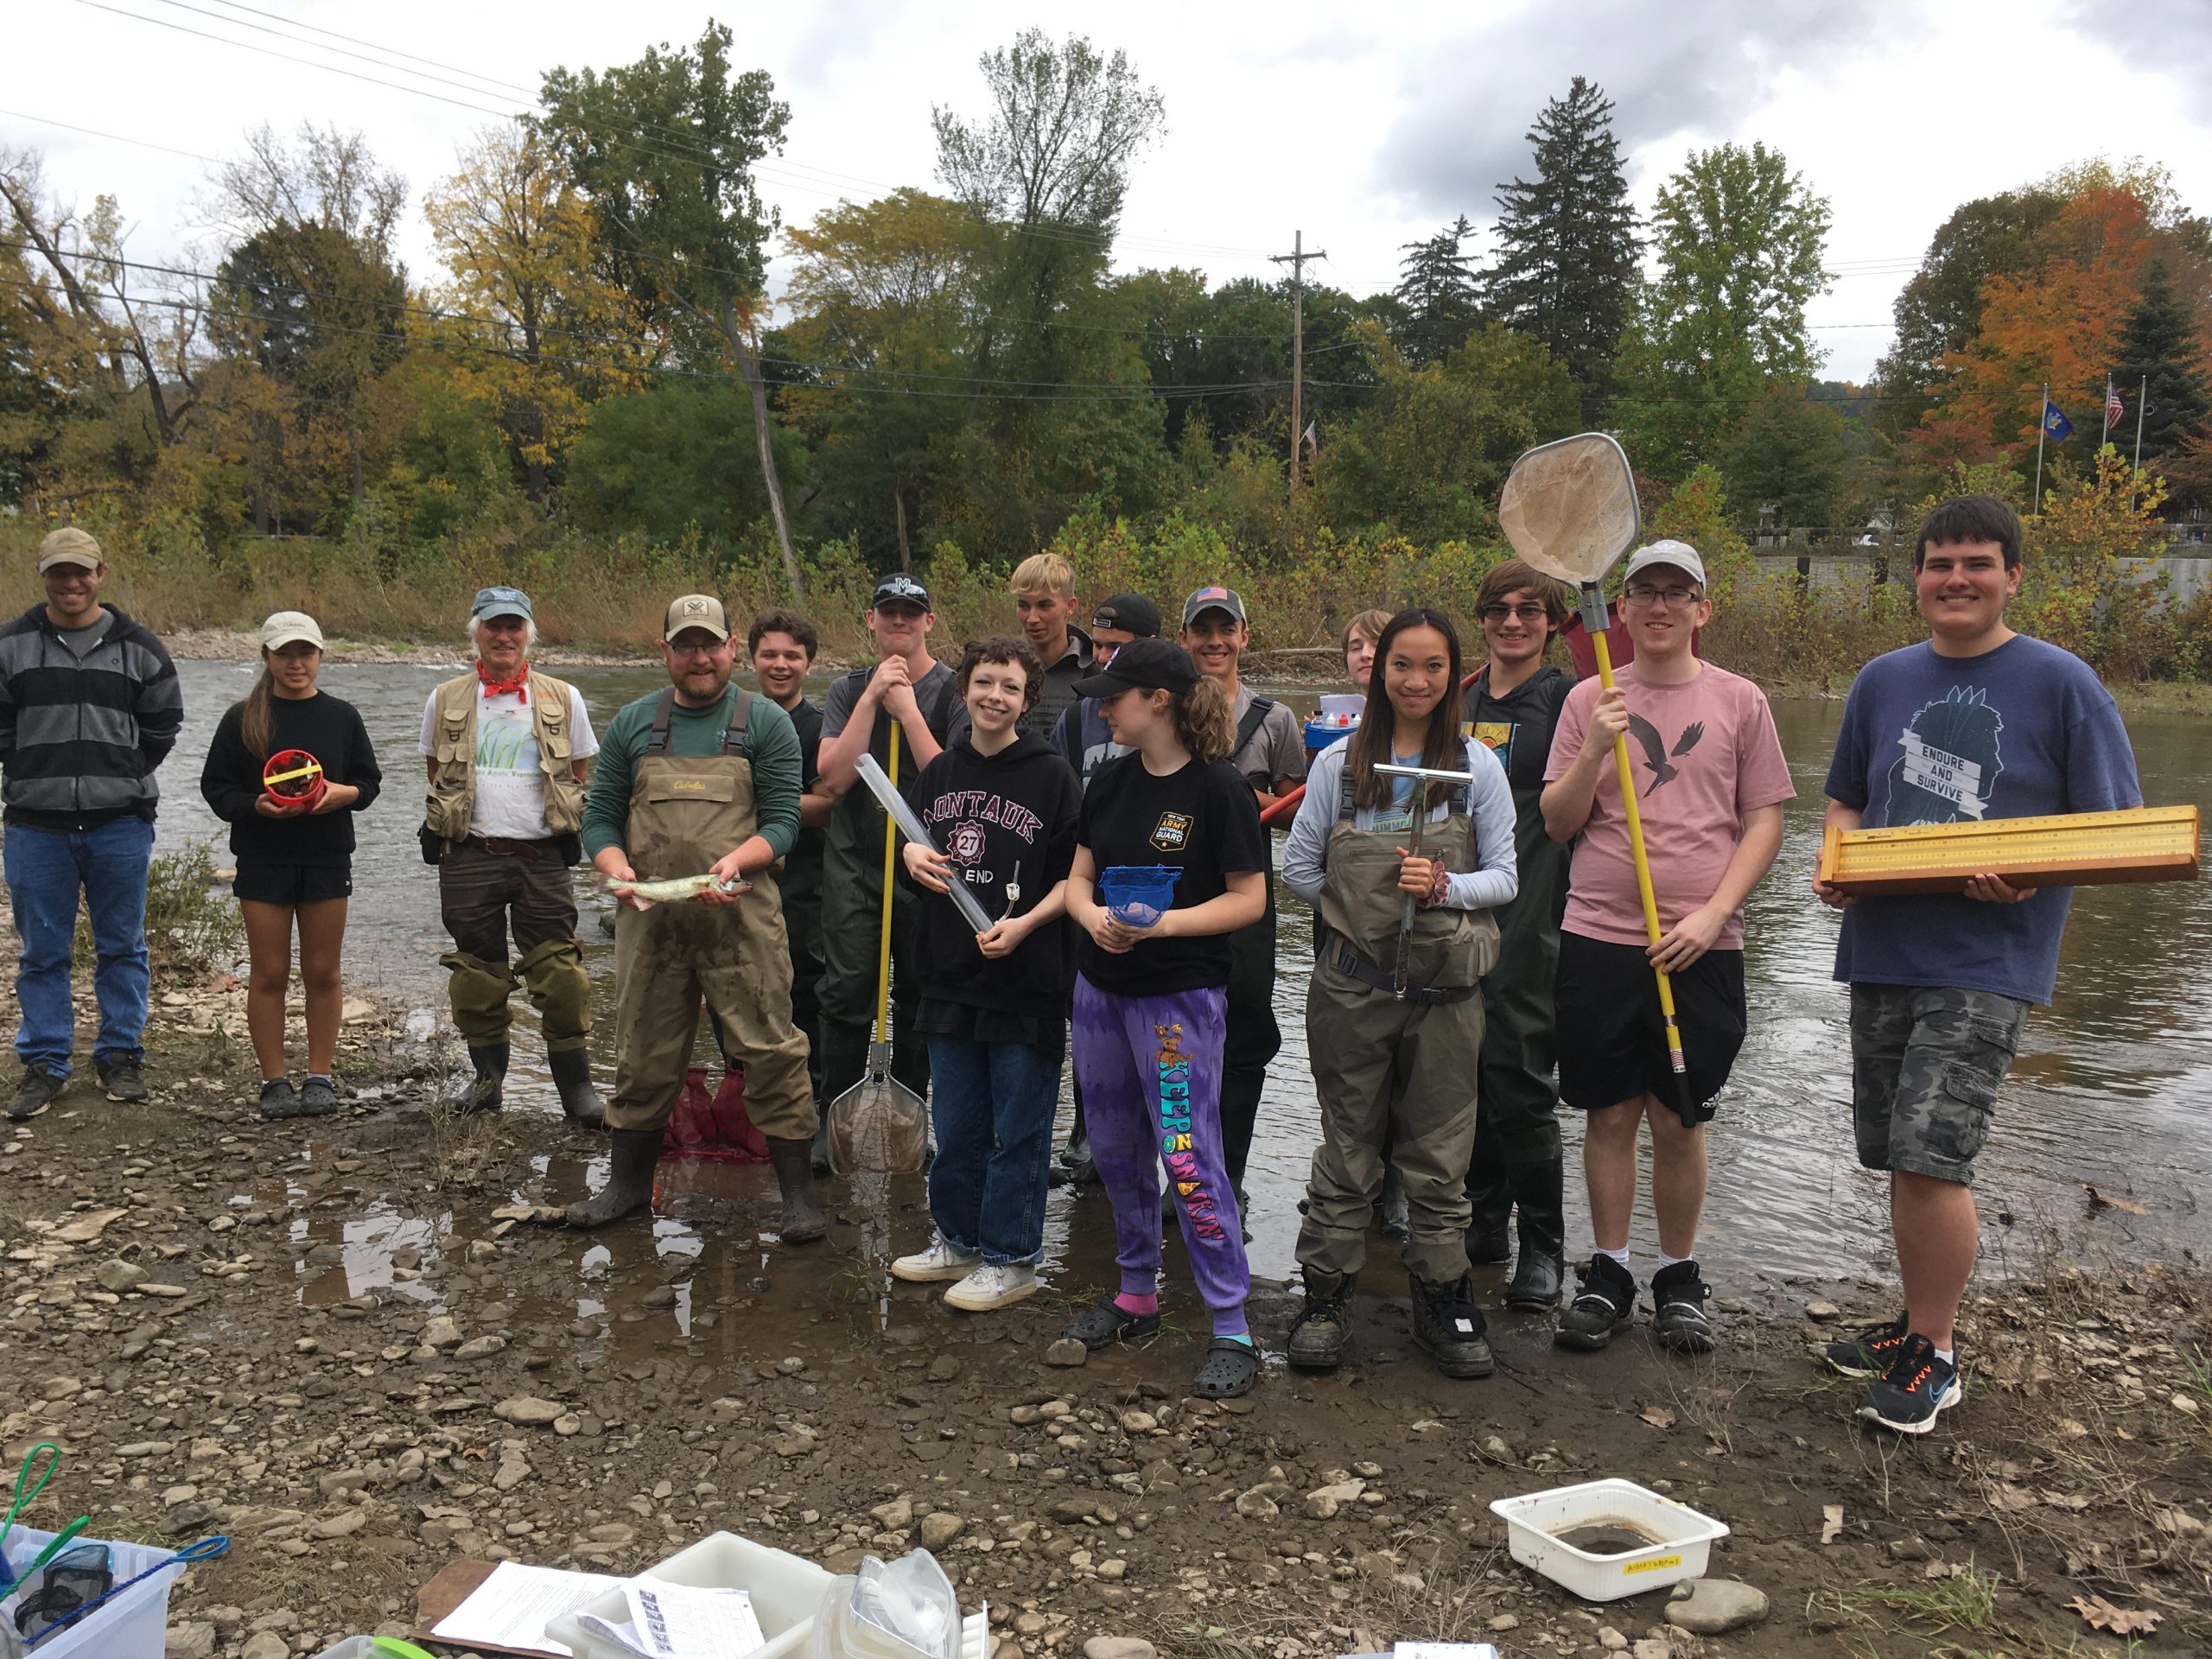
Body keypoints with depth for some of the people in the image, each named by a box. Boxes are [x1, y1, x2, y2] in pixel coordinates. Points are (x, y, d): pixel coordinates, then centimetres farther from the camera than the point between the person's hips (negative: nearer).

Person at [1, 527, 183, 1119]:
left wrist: (122, 779, 7)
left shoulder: (139, 649, 4)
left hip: (120, 822, 0)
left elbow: (163, 725, 12)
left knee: (122, 947, 8)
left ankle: (121, 1055, 20)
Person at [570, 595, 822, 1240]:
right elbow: (599, 817, 11)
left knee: (771, 1051, -4)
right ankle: (629, 1181, 29)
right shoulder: (633, 724, 12)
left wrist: (737, 860, -20)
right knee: (643, 1054, 13)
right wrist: (618, 872, -8)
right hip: (649, 918, 3)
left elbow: (782, 820, -2)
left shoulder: (765, 722, 3)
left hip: (741, 919, -3)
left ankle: (798, 1192, 5)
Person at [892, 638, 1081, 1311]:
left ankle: (1010, 1259, 17)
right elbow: (913, 841, 22)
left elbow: (1077, 875, -6)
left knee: (1018, 1130, 5)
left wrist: (1024, 924, -19)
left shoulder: (1052, 775, -7)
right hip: (950, 977, 5)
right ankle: (959, 1240, 33)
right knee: (955, 1125, 17)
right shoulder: (940, 771, 9)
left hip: (1026, 982, -5)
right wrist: (911, 856, -1)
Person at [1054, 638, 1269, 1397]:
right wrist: (1094, 917, -12)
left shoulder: (1217, 788, -11)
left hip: (1181, 997, -7)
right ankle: (1137, 1294, 32)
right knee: (1116, 1152, 15)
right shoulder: (1110, 780, 7)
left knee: (1189, 1158, -6)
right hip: (1100, 988, 7)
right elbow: (1078, 879, 10)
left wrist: (1164, 923, -23)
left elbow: (1250, 899, -11)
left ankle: (1232, 1328, 4)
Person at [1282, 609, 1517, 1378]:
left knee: (1439, 1153, 9)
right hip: (1352, 984, 0)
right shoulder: (1339, 763, 2)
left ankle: (1442, 1301, 23)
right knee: (1348, 1146, 8)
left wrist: (1445, 887, -16)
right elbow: (1298, 867, 6)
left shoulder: (1477, 766, 2)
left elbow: (1504, 876, 1)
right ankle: (1326, 1299, 20)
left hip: (1445, 986, 0)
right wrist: (1365, 907, 0)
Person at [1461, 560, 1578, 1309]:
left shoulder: (1565, 698, -2)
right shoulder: (1459, 700, 14)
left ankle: (1543, 1246, 10)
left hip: (1527, 918, -5)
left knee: (1521, 1084, -4)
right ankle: (1485, 1221, 27)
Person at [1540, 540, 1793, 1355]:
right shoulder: (1589, 700, 6)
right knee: (1610, 1114, 6)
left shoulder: (1740, 701, 5)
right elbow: (1557, 823, 4)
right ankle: (1608, 1273, 20)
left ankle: (1679, 1277, 23)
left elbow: (1764, 822, 3)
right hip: (1598, 939, 1)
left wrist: (1712, 915, -9)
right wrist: (1595, 750, -13)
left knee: (1681, 1120, 6)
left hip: (1700, 949, 0)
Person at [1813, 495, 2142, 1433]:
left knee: (1933, 1159, -11)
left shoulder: (2060, 683, -4)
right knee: (1900, 1159, 12)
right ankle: (1923, 1320, 30)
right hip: (1882, 950, 5)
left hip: (1988, 961, -5)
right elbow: (1846, 800, 20)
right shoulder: (1884, 681, 10)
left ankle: (1935, 1357, 7)